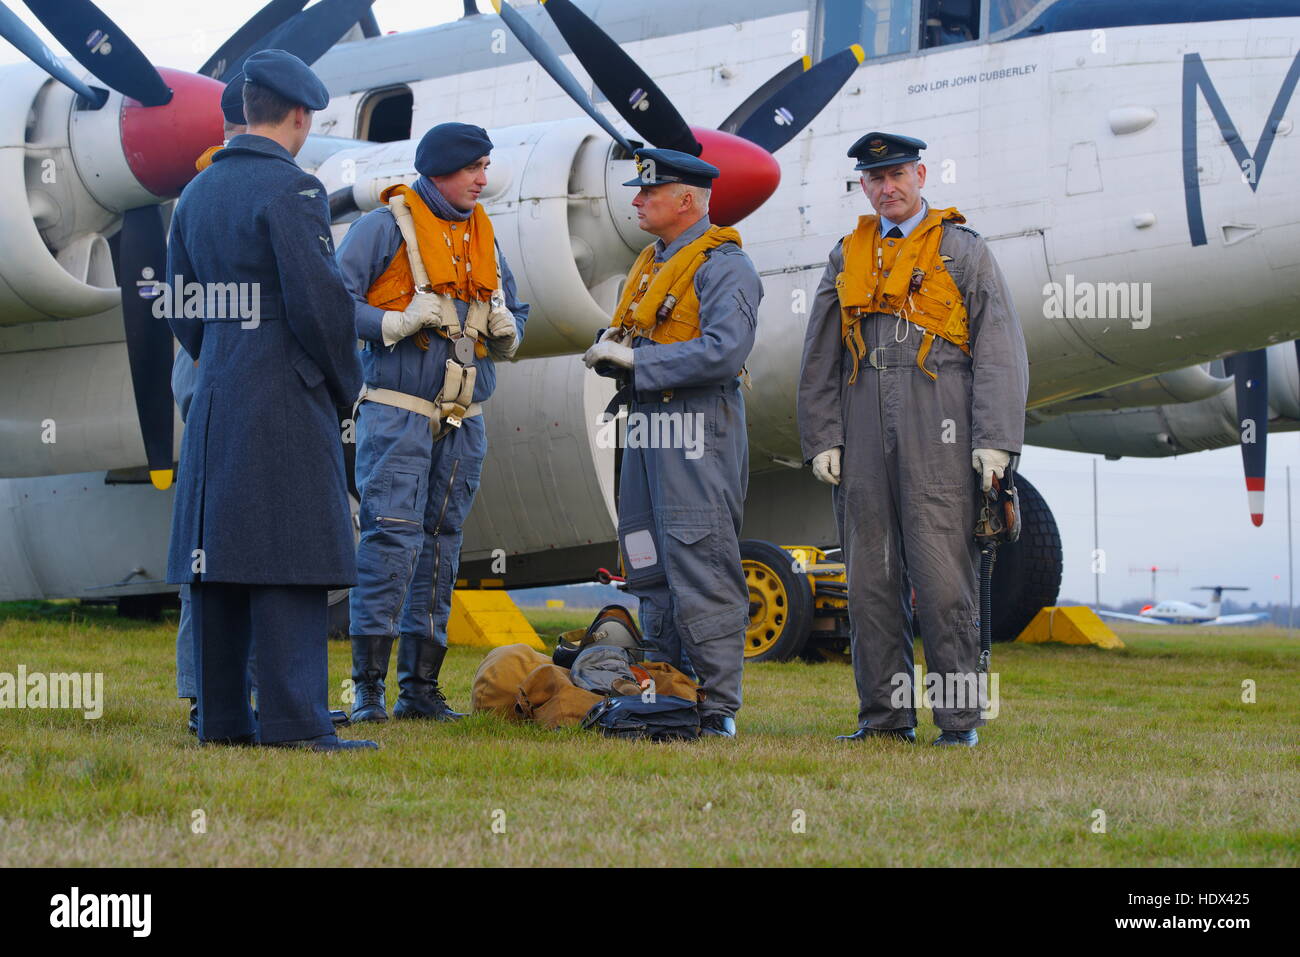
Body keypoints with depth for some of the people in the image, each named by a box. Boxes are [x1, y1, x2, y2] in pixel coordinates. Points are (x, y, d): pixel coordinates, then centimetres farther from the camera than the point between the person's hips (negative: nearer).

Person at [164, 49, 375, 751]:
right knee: (289, 561, -7)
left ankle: (220, 717, 13)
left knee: (217, 555, 9)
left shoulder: (199, 192, 13)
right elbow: (317, 300, -16)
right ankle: (293, 721, -10)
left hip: (214, 398, 8)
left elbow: (182, 304, 17)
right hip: (285, 403, -8)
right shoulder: (291, 190, -11)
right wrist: (344, 381, -2)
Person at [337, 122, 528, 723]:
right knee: (394, 538, -13)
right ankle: (367, 686, -10)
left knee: (442, 545, 8)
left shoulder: (482, 235, 16)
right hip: (397, 410, -7)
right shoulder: (386, 226, -3)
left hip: (463, 421, 7)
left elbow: (514, 312, 25)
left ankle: (420, 686, 13)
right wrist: (395, 322, -20)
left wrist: (507, 329, 2)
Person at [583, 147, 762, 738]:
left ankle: (718, 711, -6)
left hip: (698, 437, -9)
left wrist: (637, 360, -17)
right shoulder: (651, 263, 19)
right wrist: (609, 349, 2)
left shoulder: (724, 266, -9)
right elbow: (630, 344, 26)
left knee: (701, 570, -9)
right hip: (647, 432, 9)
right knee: (650, 571, 11)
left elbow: (722, 352, -22)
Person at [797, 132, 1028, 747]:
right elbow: (820, 360, 18)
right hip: (865, 436, 4)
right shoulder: (847, 257, 17)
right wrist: (821, 439, 7)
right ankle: (885, 715, 10)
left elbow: (1000, 350, 0)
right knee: (871, 576, 4)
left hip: (939, 436, -4)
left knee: (944, 575, -7)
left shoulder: (961, 250, 6)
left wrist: (995, 441, -8)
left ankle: (960, 717, -2)